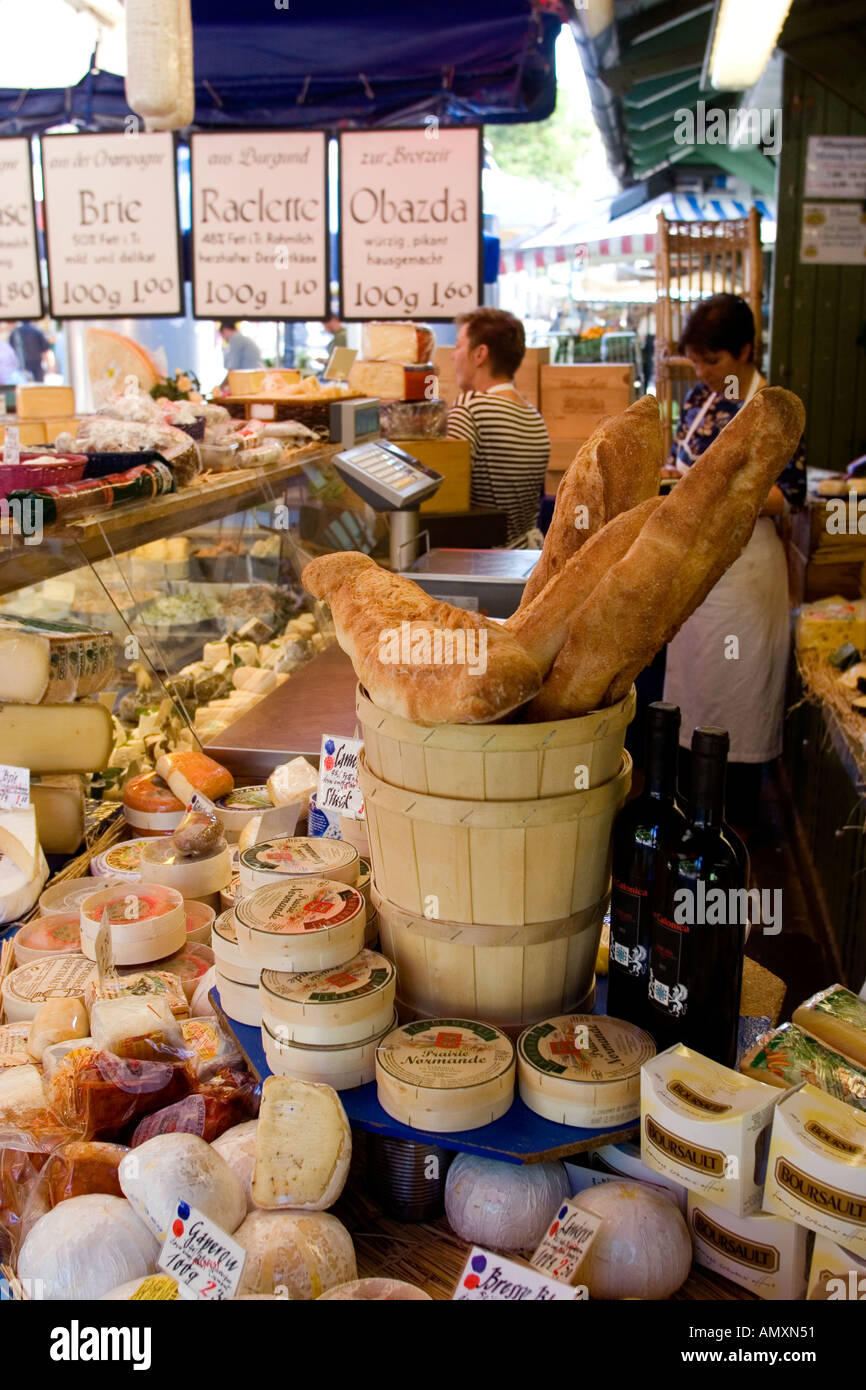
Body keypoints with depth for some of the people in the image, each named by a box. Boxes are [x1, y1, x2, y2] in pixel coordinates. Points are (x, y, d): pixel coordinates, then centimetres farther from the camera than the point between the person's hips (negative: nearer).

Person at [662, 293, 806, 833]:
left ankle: (737, 826, 18)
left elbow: (790, 495, -12)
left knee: (738, 687, 3)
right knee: (689, 680, 14)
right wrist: (668, 476, -3)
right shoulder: (700, 399, 7)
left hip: (743, 562, -7)